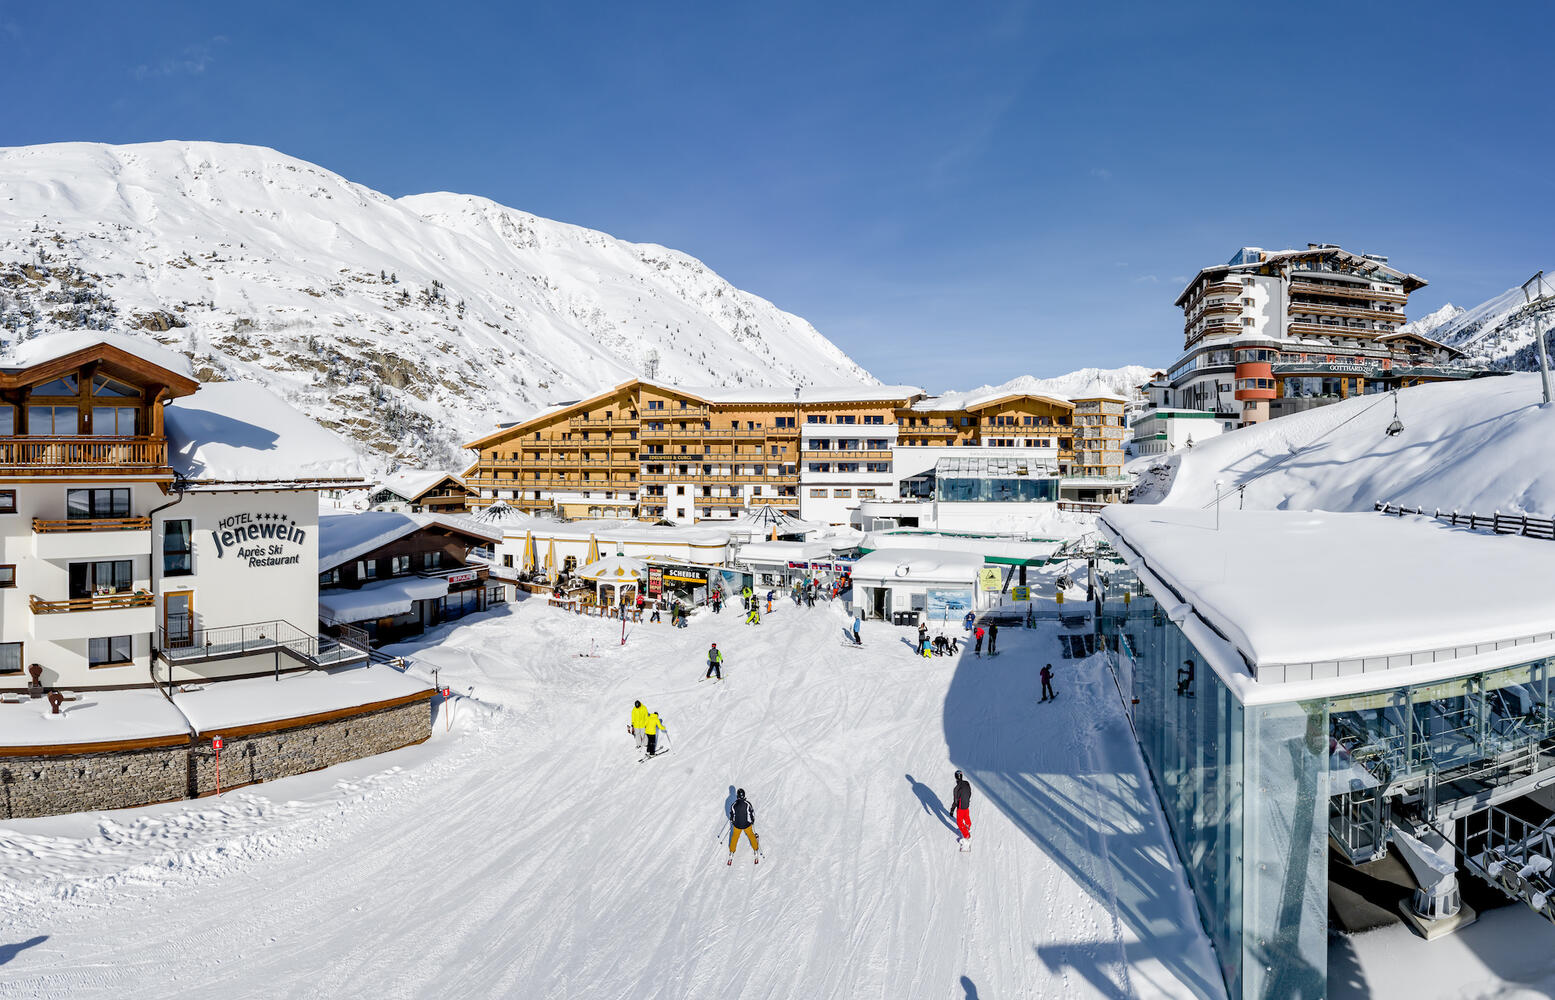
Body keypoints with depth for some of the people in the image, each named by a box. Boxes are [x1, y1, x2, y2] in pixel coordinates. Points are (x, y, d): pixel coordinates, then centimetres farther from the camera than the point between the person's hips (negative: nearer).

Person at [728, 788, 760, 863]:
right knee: (751, 835, 25)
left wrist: (732, 821, 17)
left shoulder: (734, 805, -18)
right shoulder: (748, 804, -21)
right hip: (747, 824, -1)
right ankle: (756, 850, 40)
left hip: (737, 825, 1)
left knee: (734, 838, 24)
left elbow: (731, 815, -3)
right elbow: (752, 812, -9)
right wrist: (753, 820, 11)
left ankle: (731, 853, 35)